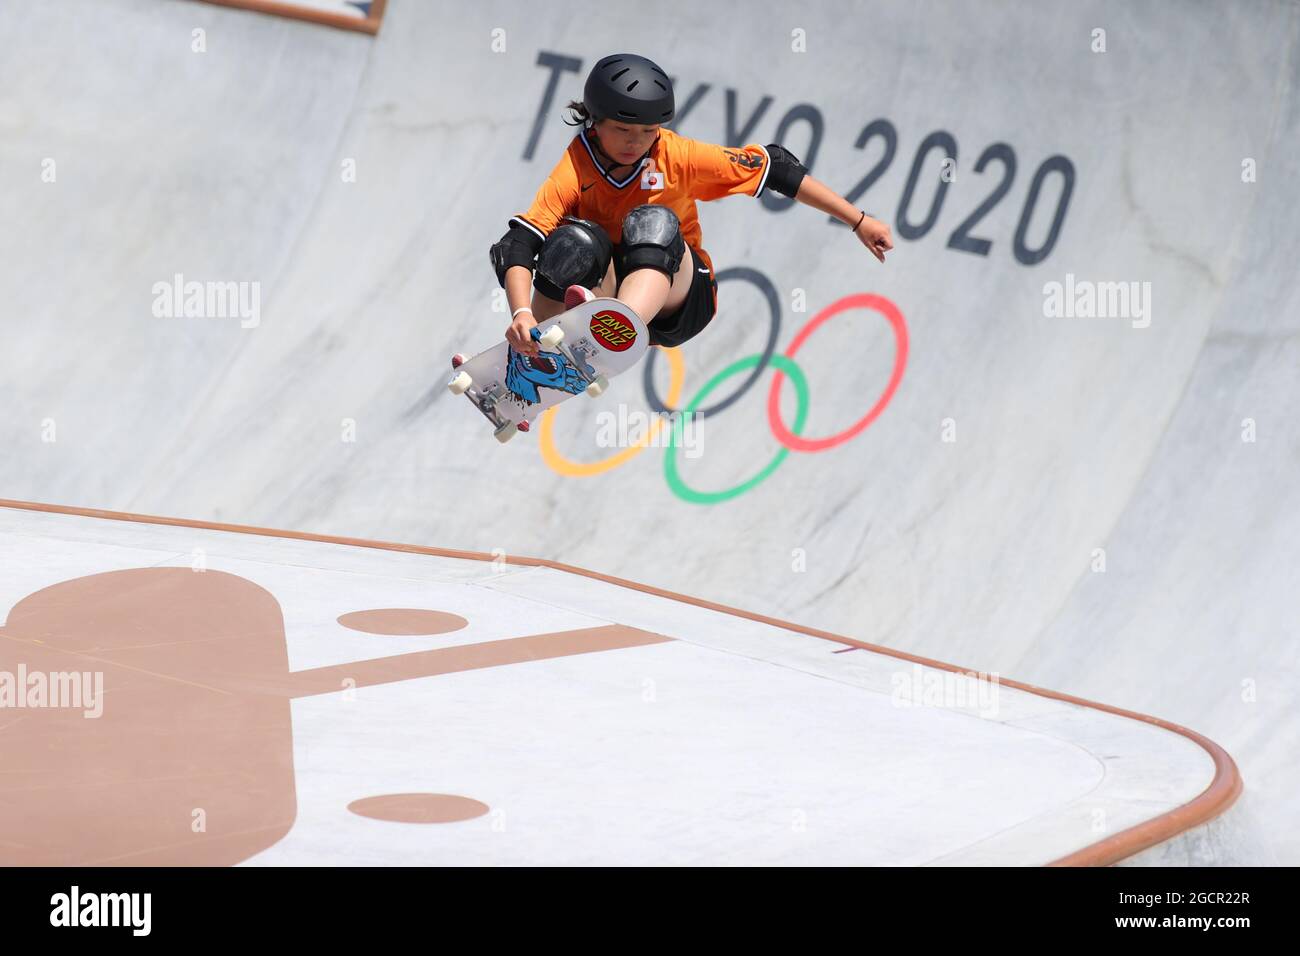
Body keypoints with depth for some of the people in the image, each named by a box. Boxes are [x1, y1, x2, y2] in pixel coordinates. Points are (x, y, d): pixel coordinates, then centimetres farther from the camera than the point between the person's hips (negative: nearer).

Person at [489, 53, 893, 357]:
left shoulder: (679, 156, -11)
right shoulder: (575, 169, -14)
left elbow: (775, 169, -4)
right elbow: (518, 245, -25)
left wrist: (859, 221, -4)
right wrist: (521, 313, -44)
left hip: (677, 298, 0)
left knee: (654, 223, -31)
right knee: (577, 241, -31)